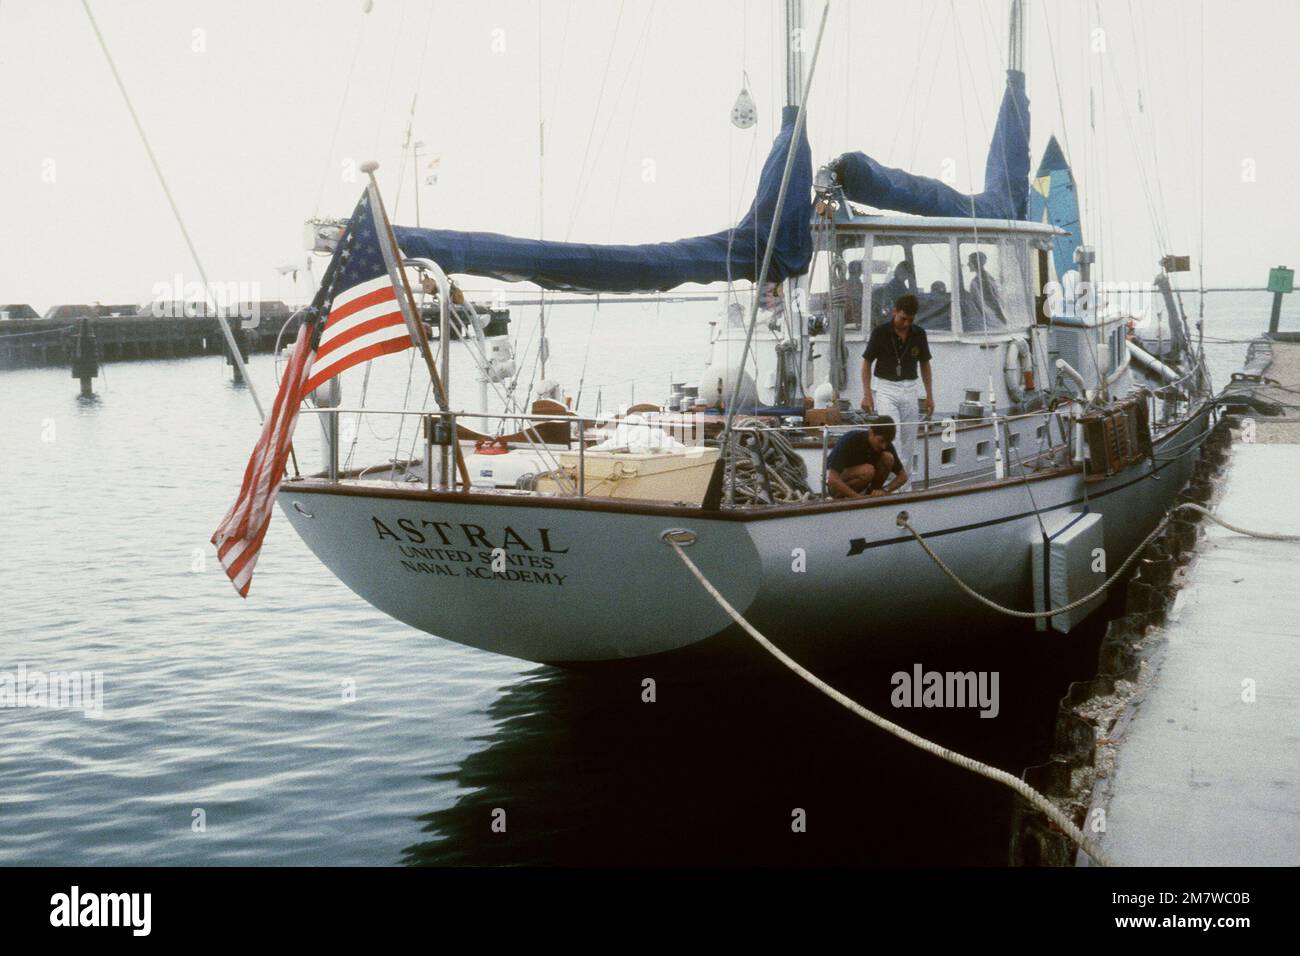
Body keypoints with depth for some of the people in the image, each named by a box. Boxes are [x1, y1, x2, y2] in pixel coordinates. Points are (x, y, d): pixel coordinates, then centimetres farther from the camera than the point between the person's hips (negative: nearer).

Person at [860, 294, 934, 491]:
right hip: (887, 388, -4)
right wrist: (867, 394, -9)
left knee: (908, 440, 6)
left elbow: (924, 364, 12)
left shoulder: (919, 334, 2)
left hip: (910, 389, 4)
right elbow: (867, 363, -2)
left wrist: (929, 396, 8)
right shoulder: (880, 332, -8)